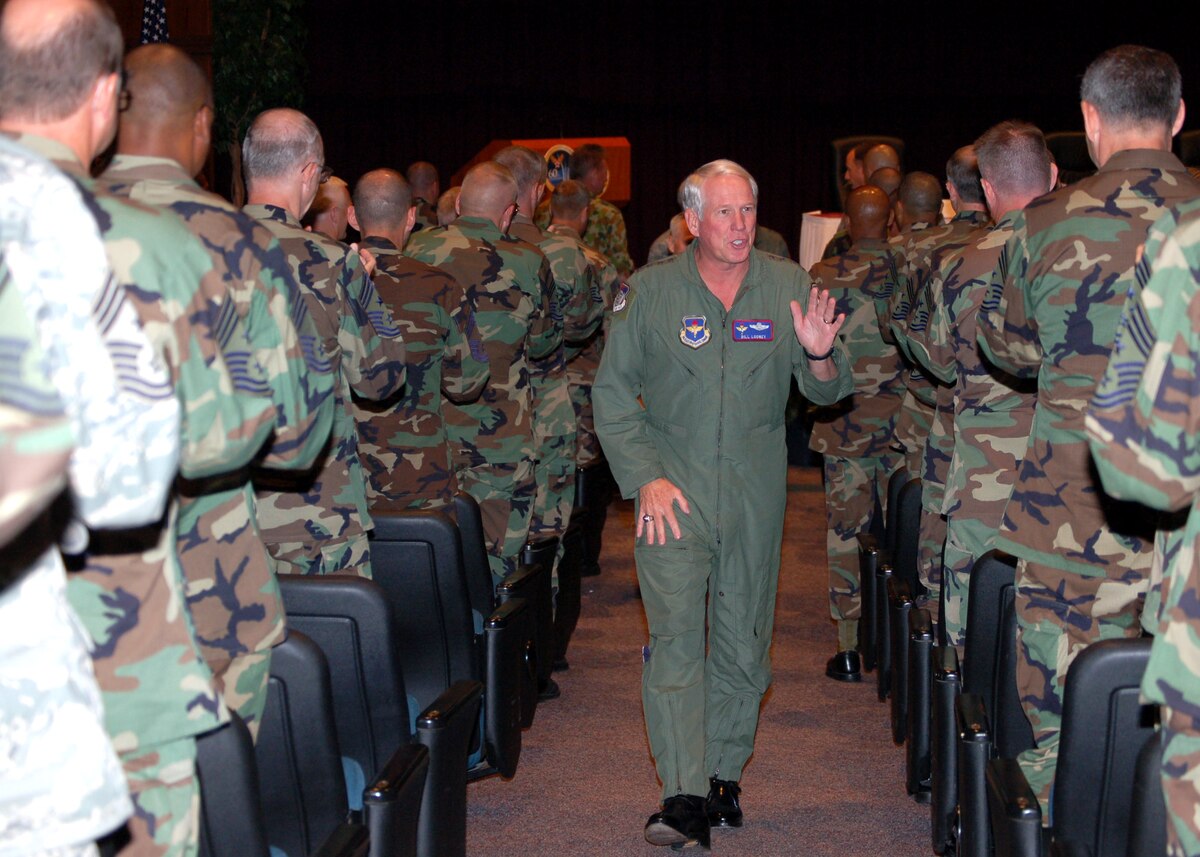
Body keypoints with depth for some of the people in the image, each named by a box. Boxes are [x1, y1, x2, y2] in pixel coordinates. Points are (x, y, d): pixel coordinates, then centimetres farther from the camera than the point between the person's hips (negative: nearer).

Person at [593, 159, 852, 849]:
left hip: (755, 493, 2)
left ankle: (725, 772, 24)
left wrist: (819, 357, -20)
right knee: (676, 635, -10)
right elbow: (613, 390, 3)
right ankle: (685, 796, -9)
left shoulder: (789, 286, 3)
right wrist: (645, 476, -7)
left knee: (743, 641, 8)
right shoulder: (650, 290, -1)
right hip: (673, 487, -2)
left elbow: (828, 391, 4)